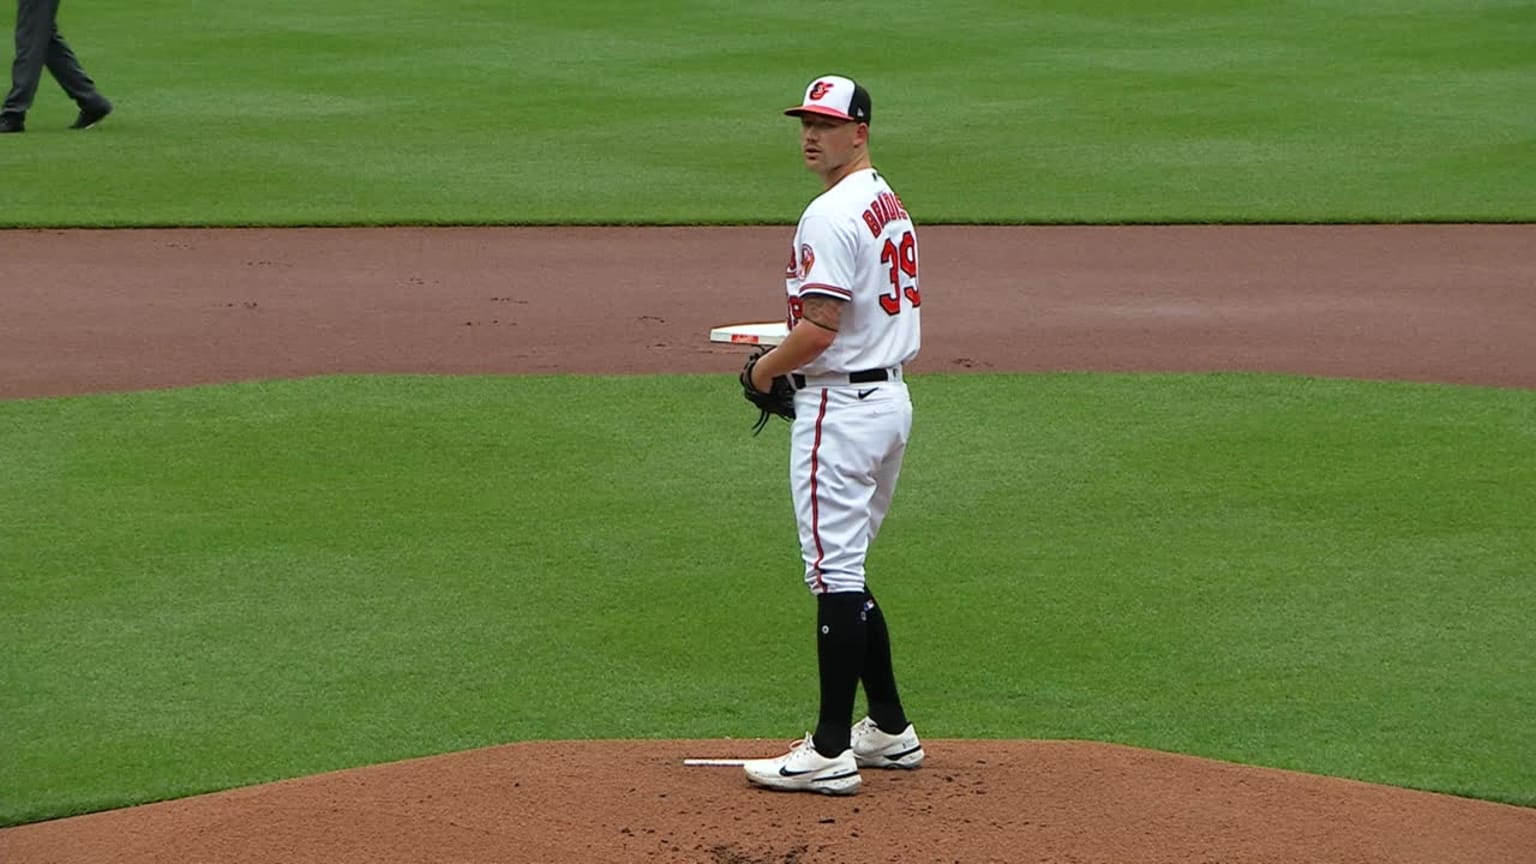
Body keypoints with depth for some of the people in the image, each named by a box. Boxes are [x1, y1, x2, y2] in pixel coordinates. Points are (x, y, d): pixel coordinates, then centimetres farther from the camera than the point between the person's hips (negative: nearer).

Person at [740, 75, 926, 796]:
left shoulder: (830, 216, -18)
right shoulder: (890, 206, 14)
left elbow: (819, 331, -23)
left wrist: (764, 370, -5)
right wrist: (790, 366, 15)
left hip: (840, 405, -10)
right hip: (891, 397, 10)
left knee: (834, 573, -7)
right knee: (843, 569, 18)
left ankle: (830, 753, -6)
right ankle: (889, 731, 23)